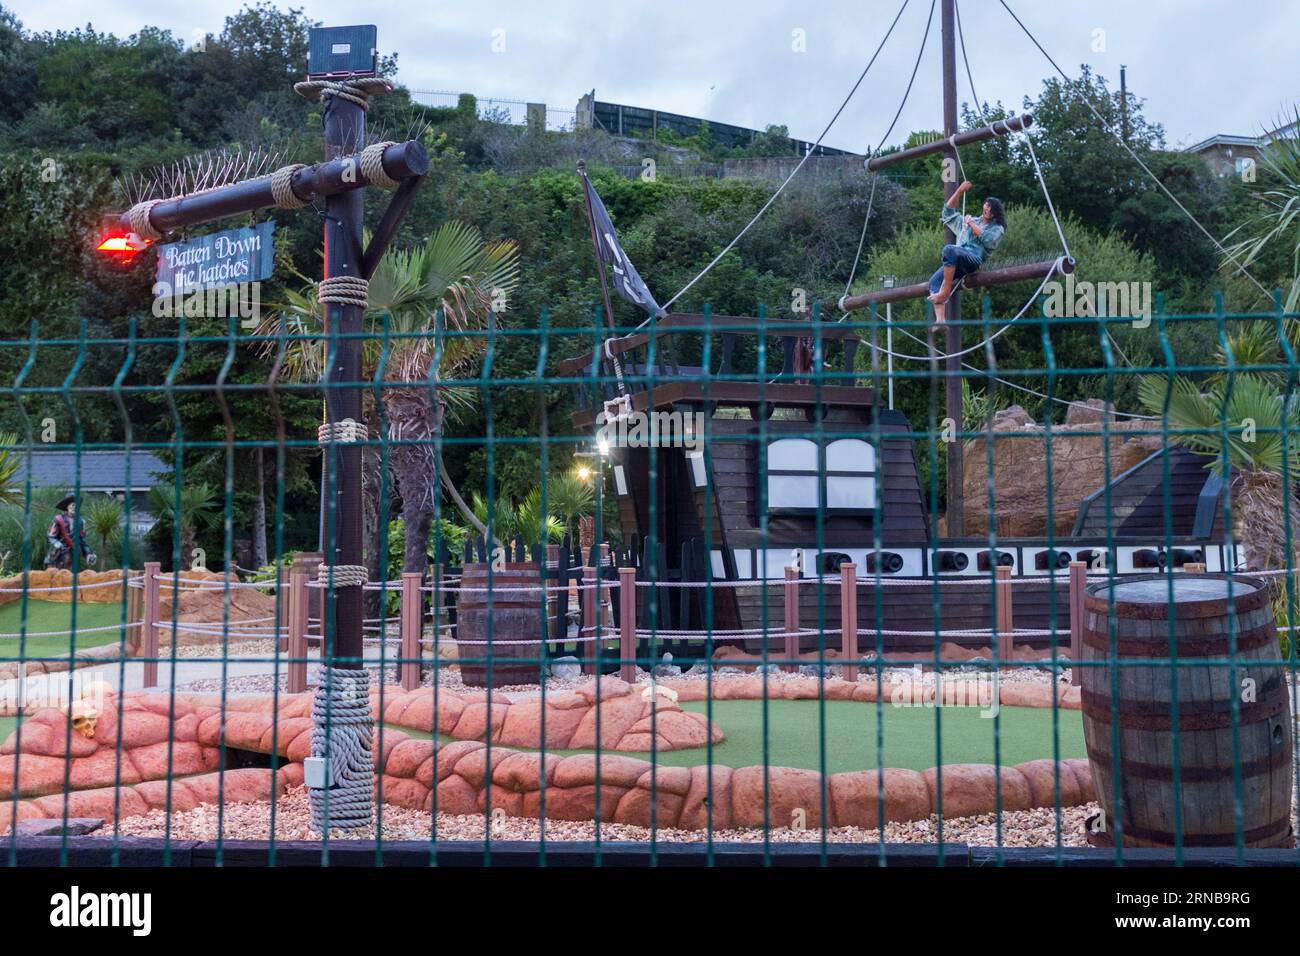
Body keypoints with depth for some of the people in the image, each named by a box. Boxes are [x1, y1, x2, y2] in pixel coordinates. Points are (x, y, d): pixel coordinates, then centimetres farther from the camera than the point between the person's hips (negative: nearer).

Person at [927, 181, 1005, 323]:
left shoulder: (997, 228, 16)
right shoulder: (969, 221, 33)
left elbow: (987, 239, -5)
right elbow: (948, 211, 32)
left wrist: (972, 224, 5)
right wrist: (960, 191, 24)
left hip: (974, 259, -6)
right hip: (957, 261, 6)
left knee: (949, 250, -37)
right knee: (934, 281, -20)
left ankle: (946, 291, -36)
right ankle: (940, 320, -31)